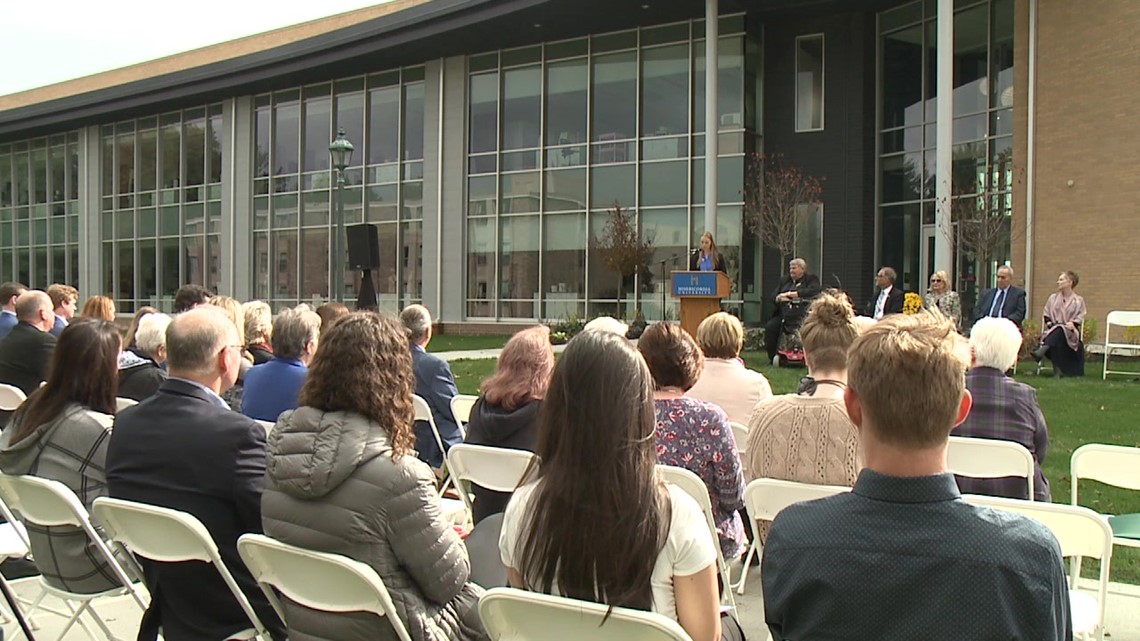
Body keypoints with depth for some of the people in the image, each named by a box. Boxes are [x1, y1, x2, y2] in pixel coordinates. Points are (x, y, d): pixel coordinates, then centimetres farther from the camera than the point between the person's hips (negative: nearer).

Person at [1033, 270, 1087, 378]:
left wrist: (1073, 323, -15)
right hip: (1053, 330, 2)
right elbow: (1045, 313, 20)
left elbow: (1080, 316, 4)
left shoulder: (1078, 300, 8)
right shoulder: (1053, 297, 18)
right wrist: (1048, 321, 0)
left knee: (1059, 330, -40)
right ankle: (1057, 369, -43)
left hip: (1069, 332, -2)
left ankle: (1043, 349, -64)